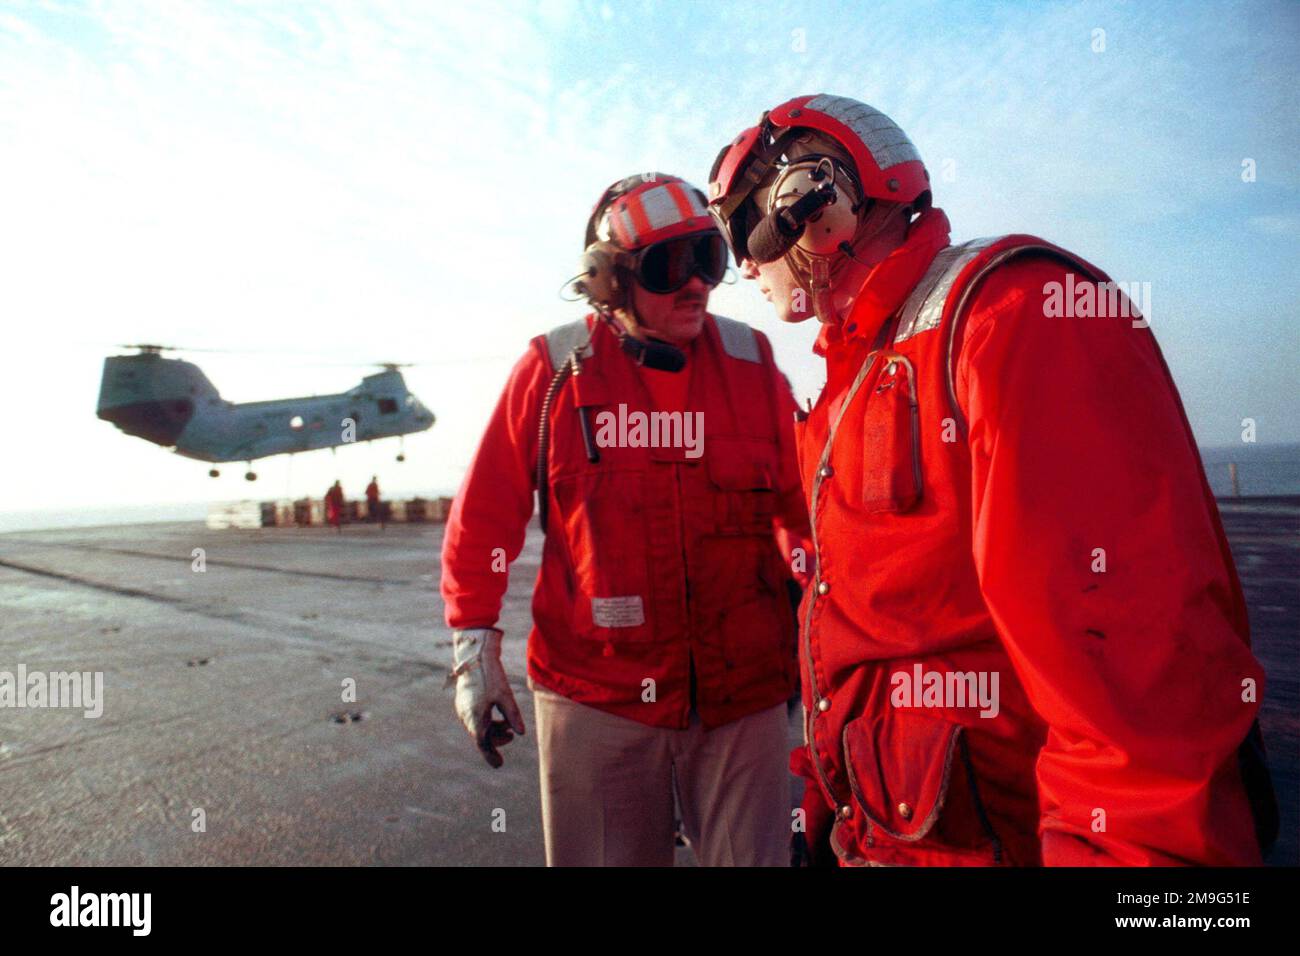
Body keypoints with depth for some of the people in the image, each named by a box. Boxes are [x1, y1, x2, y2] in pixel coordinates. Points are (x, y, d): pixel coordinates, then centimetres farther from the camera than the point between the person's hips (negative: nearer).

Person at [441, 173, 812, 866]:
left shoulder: (752, 365, 0)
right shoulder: (553, 368, -5)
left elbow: (801, 510, 6)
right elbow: (483, 518, -1)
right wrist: (475, 649, -2)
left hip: (742, 694, 2)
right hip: (595, 697, -1)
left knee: (750, 854, 14)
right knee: (606, 855, 16)